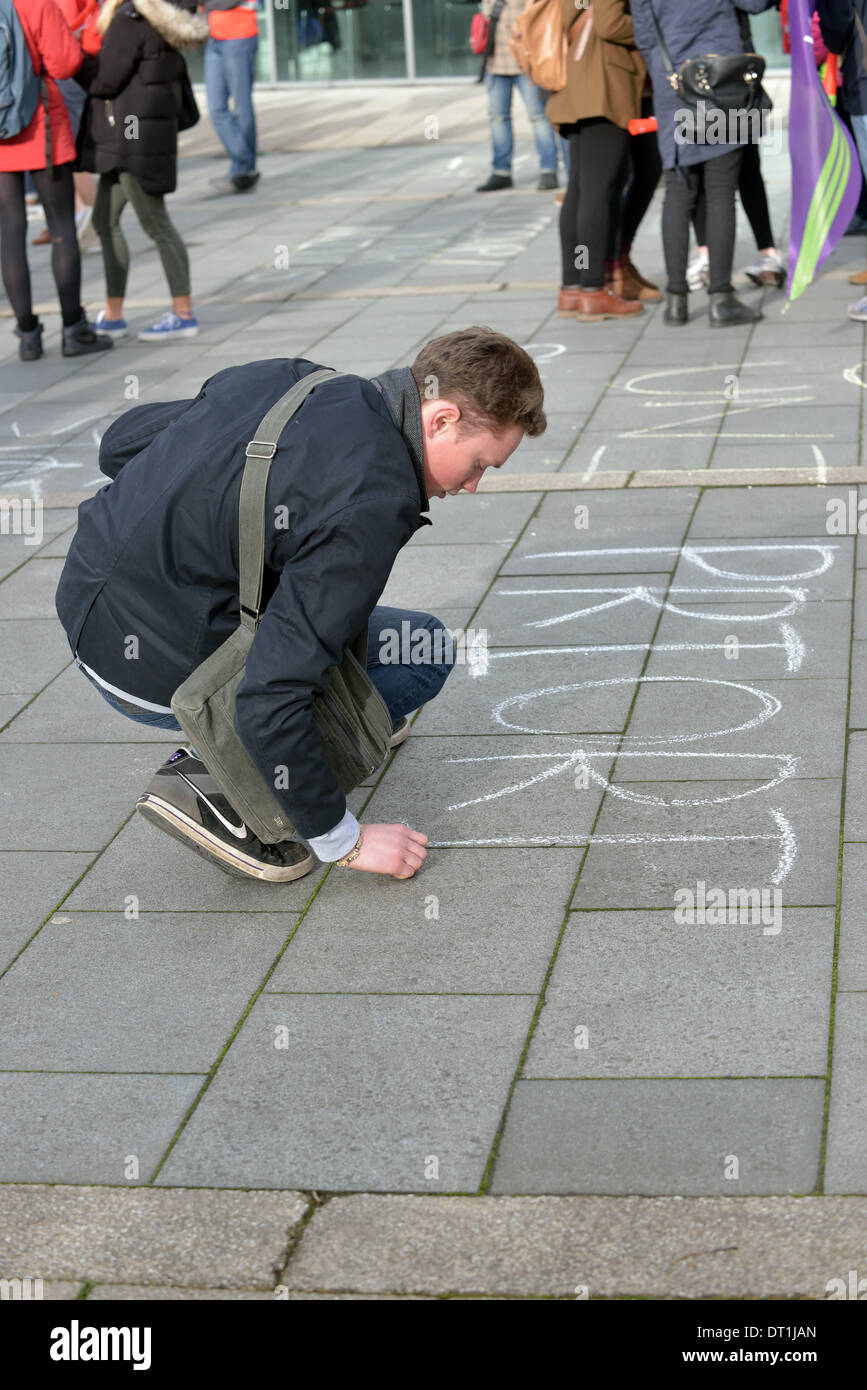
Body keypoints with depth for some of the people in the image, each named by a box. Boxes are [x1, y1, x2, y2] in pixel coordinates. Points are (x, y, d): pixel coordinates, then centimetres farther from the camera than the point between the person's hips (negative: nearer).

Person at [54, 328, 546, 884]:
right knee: (426, 649, 3)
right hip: (163, 672, -8)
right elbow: (268, 705, -29)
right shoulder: (372, 503, -25)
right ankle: (221, 783, -6)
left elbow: (120, 443, 14)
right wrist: (345, 842, -18)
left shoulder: (290, 377, 0)